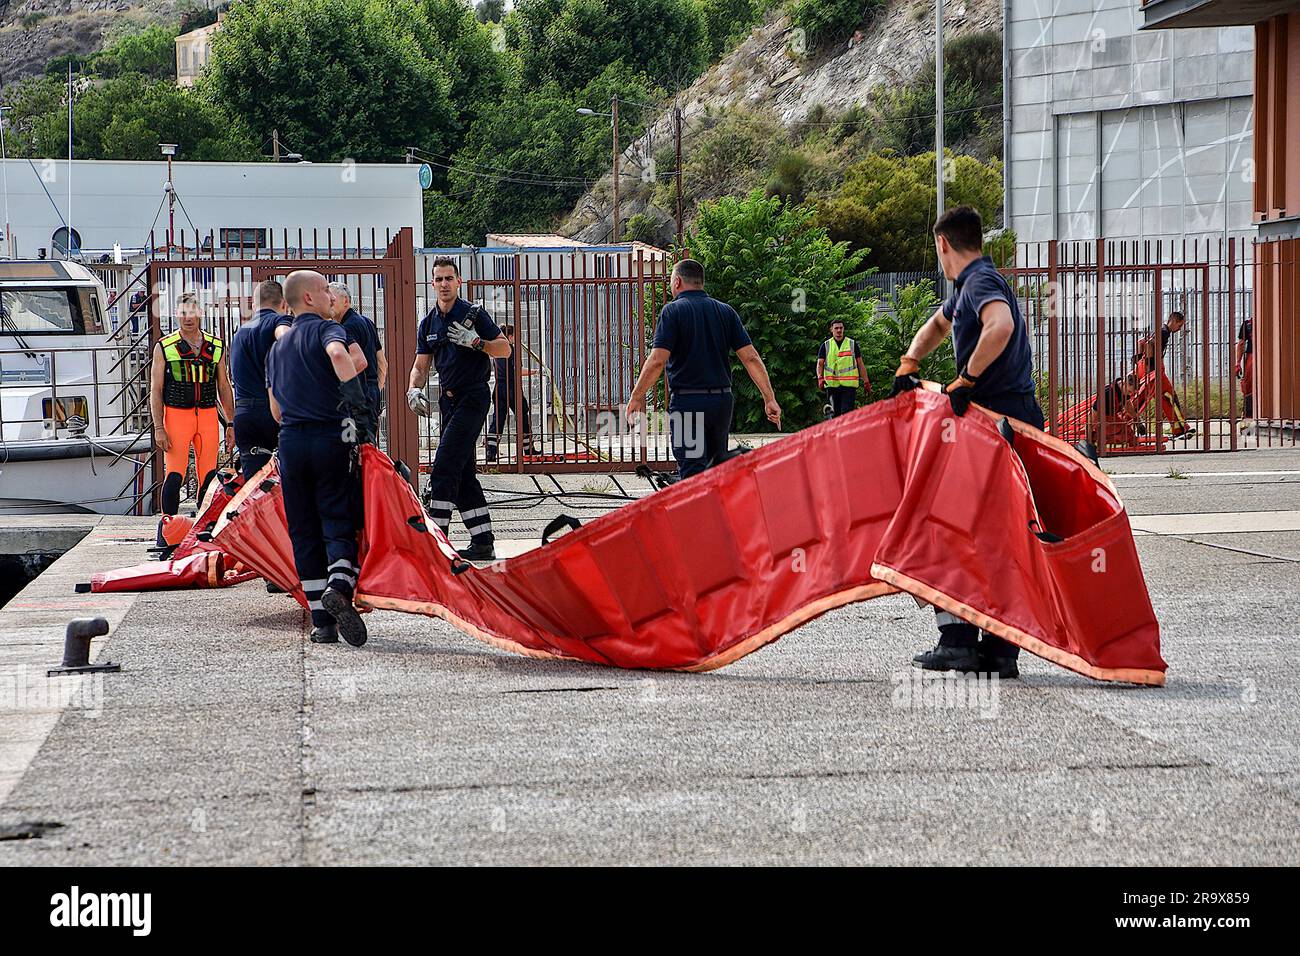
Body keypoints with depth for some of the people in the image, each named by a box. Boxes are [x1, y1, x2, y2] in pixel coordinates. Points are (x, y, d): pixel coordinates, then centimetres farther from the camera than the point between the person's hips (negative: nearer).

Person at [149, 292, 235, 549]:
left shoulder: (216, 347, 10)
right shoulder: (164, 347, 1)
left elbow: (224, 387, 15)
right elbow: (155, 390, 0)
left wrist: (230, 424, 9)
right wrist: (158, 428, -8)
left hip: (208, 416, 3)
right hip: (176, 416, -3)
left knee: (208, 475, 2)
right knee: (174, 474, -8)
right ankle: (167, 528, -3)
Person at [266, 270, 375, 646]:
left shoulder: (277, 347, 20)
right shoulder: (326, 329, -1)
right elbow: (337, 353, -26)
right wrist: (358, 402, -23)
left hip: (290, 441, 5)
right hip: (331, 436, -5)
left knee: (304, 531, 7)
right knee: (340, 523, -2)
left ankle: (322, 622, 5)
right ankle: (339, 587, -29)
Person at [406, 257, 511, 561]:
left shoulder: (473, 314, -6)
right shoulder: (429, 323, 12)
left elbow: (505, 348, -5)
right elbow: (420, 366, 13)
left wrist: (475, 342, -20)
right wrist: (414, 389, -7)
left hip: (472, 398, -7)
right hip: (448, 401, 7)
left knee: (444, 469, -15)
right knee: (463, 474, 8)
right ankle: (483, 542, 12)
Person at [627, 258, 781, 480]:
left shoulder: (673, 310, -4)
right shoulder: (726, 311, 10)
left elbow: (657, 360, -14)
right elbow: (751, 358, 4)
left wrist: (636, 397, -5)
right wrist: (770, 399, 5)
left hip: (687, 402, -5)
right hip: (723, 400, 5)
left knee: (692, 471, -8)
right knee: (717, 463, 19)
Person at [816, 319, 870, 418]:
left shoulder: (852, 344, 10)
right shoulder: (826, 345, 11)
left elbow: (860, 364, 12)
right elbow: (820, 364, 6)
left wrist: (866, 381, 8)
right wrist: (820, 377, -12)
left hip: (849, 384, -1)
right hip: (832, 384, 1)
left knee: (847, 412, -12)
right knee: (835, 412, 2)